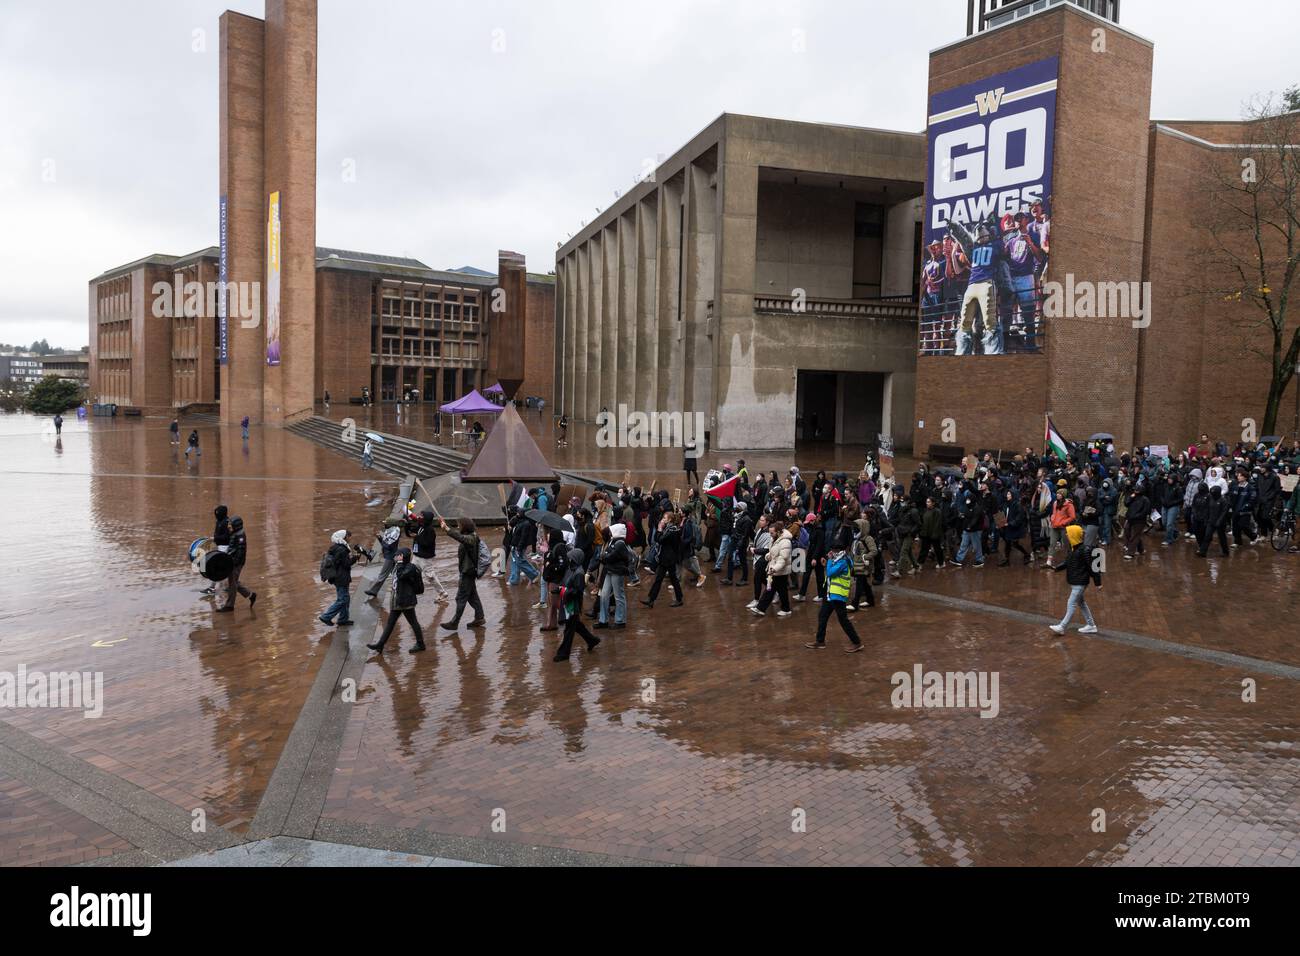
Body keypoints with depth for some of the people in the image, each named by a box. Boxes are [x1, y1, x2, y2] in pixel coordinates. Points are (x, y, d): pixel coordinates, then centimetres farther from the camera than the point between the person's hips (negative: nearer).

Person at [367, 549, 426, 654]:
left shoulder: (410, 568, -16)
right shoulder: (402, 567, 13)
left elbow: (401, 576, -34)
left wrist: (400, 563, -24)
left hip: (406, 601, -10)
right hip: (397, 602, 10)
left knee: (413, 622, 2)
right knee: (390, 623, 11)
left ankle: (420, 644, 13)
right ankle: (380, 644, 16)